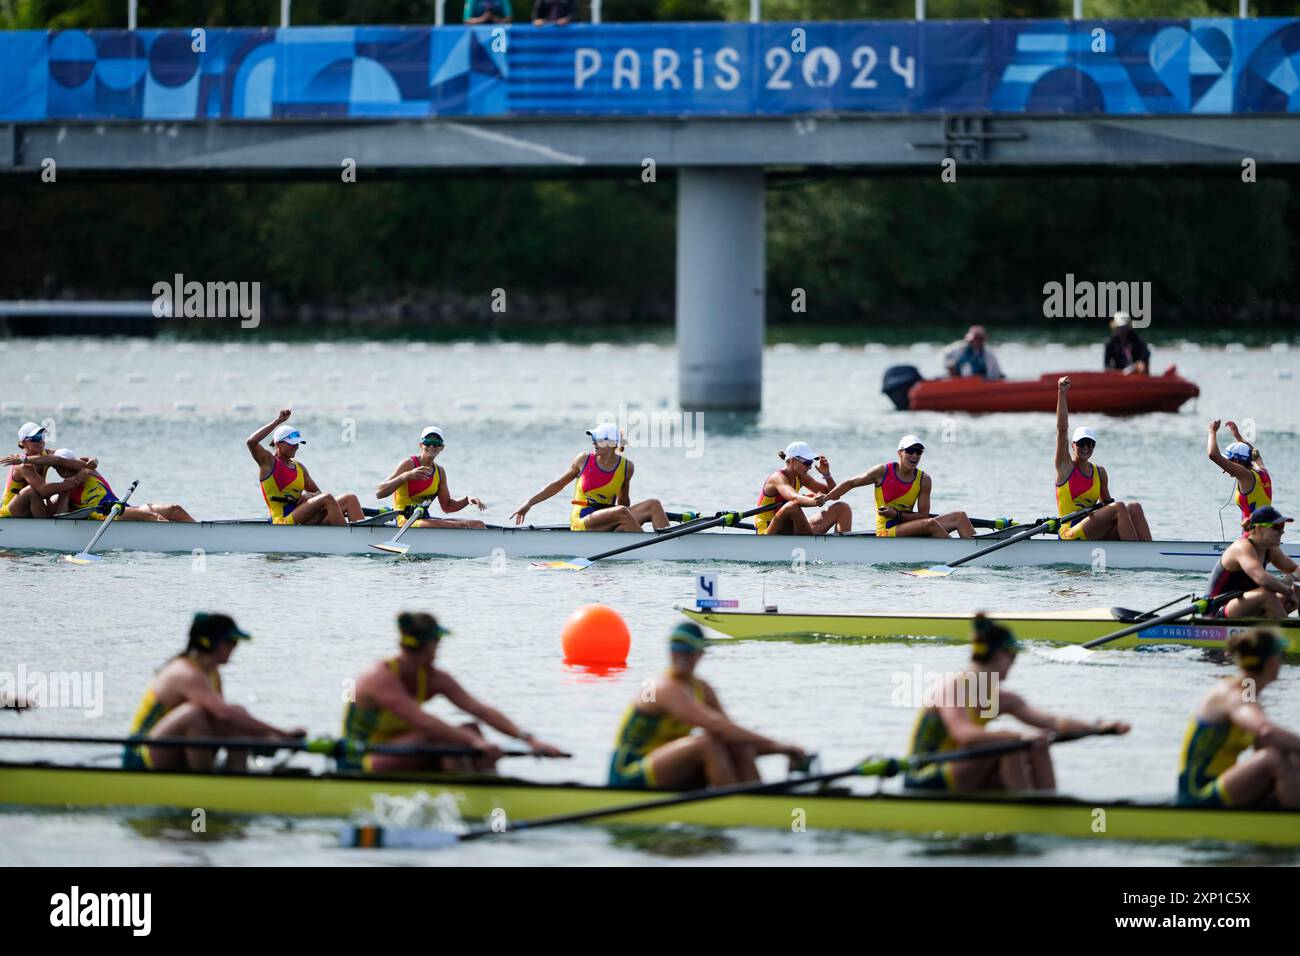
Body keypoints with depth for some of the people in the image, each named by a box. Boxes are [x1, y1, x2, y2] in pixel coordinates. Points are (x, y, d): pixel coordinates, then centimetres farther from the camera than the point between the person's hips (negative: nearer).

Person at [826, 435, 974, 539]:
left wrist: (897, 514, -16)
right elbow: (851, 483, 3)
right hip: (886, 532, -5)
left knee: (960, 517, -8)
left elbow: (923, 514, -2)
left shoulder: (923, 480, 2)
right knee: (930, 524, -32)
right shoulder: (883, 472, -6)